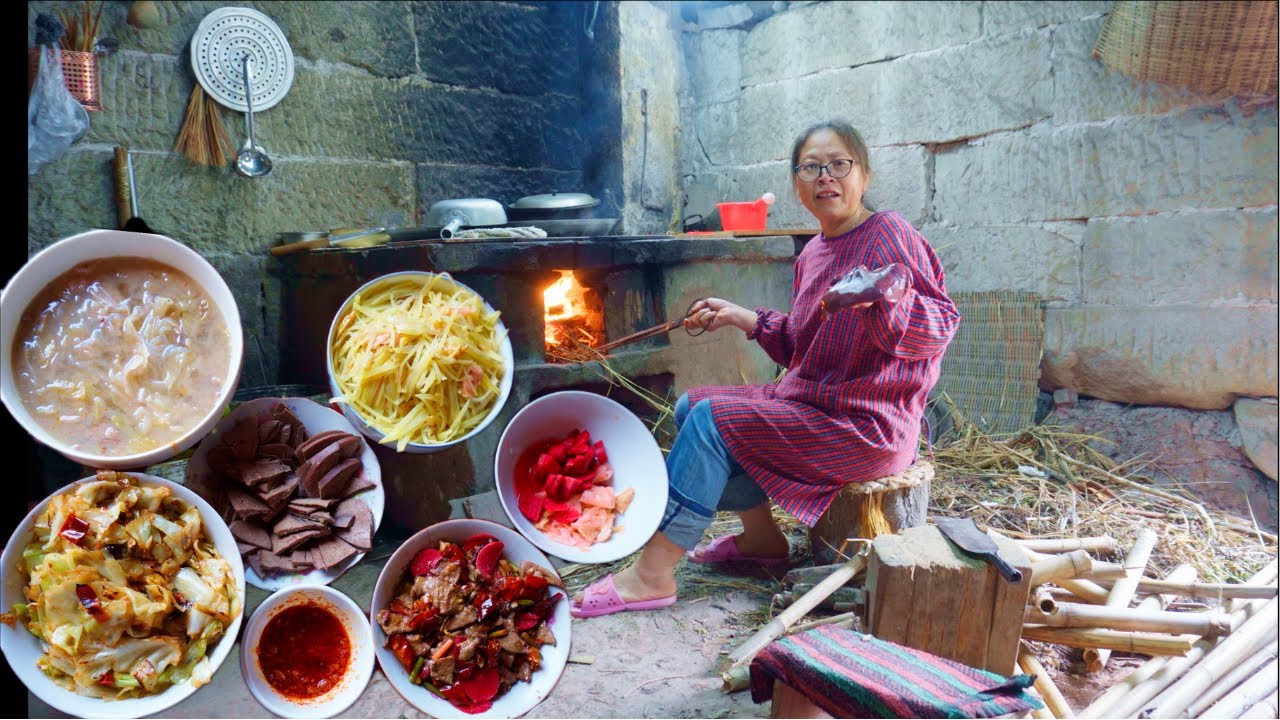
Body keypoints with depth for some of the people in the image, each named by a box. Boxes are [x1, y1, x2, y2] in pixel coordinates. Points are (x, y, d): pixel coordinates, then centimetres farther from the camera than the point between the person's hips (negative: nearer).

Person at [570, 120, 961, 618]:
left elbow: (940, 325, -20)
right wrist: (743, 318, 8)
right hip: (811, 403, 9)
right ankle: (762, 538, 16)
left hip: (867, 426, -9)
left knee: (711, 420, -19)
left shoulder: (890, 236, -12)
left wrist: (882, 299, -38)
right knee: (690, 406, 9)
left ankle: (652, 574, -10)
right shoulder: (812, 254, 13)